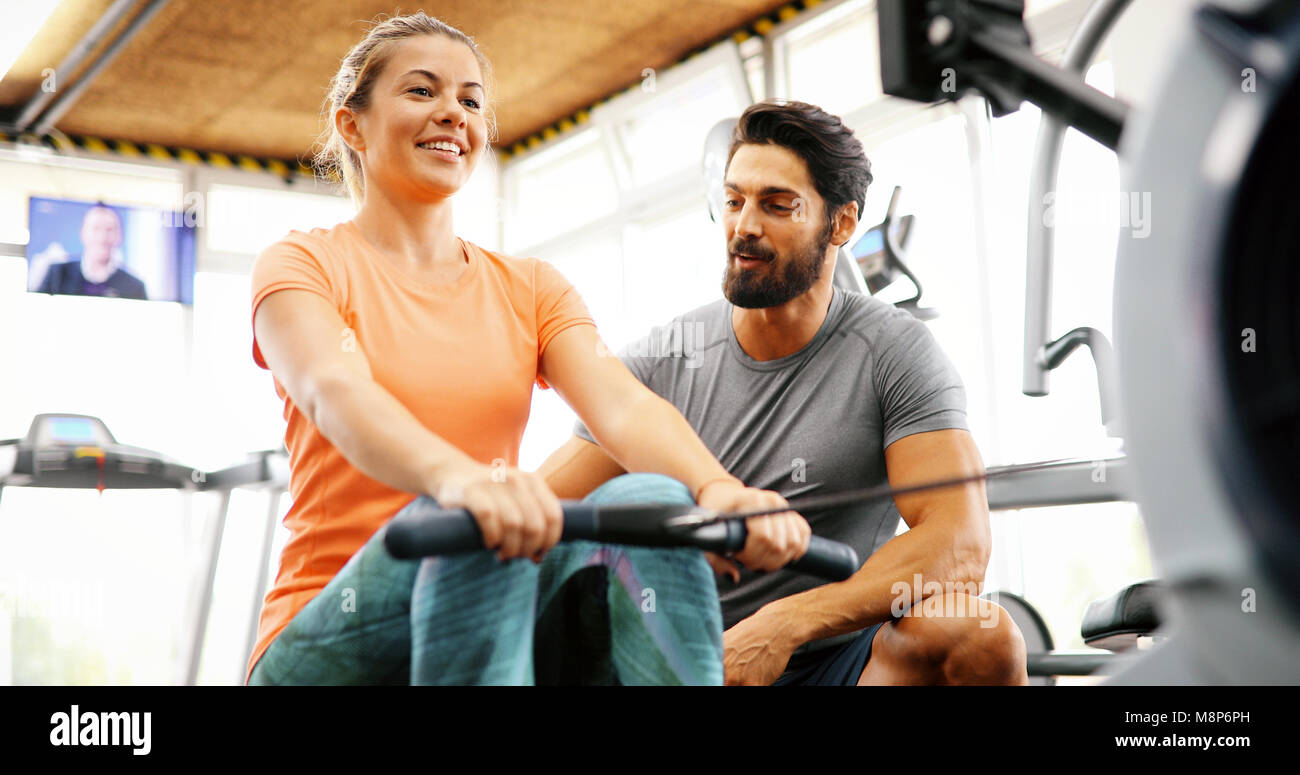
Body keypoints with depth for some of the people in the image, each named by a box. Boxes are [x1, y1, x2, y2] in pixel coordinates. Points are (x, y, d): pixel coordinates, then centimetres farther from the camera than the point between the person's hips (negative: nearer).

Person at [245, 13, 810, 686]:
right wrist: (456, 477, -44)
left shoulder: (530, 289, 15)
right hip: (327, 641, -3)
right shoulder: (299, 267, 4)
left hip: (507, 624, 3)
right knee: (475, 523, -35)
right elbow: (334, 391, -20)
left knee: (650, 499, -27)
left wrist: (718, 489, -30)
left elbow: (620, 403, -6)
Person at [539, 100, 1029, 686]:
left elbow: (960, 547, -18)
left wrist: (783, 625, -31)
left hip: (839, 657, 0)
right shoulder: (657, 362, 1)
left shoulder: (894, 351, -5)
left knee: (977, 635, -31)